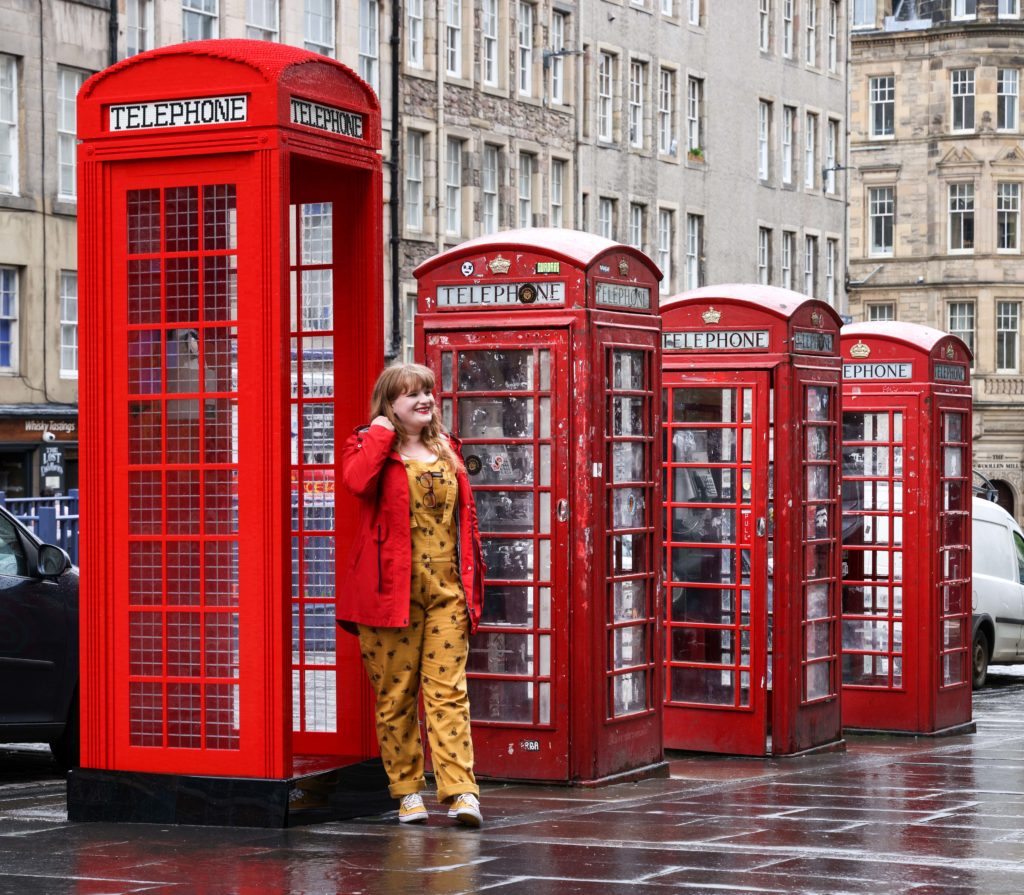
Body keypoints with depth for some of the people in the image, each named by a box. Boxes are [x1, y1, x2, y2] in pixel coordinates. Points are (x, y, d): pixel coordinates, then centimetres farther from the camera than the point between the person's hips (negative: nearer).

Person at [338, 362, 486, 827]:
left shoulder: (445, 449, 16)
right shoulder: (371, 447, 1)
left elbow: (465, 516, 18)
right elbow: (355, 480, -24)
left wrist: (472, 579, 12)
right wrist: (381, 431, -14)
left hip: (446, 591, 3)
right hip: (392, 590, -3)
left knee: (448, 691, -3)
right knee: (395, 695, 3)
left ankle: (461, 790, -9)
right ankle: (407, 791, 11)